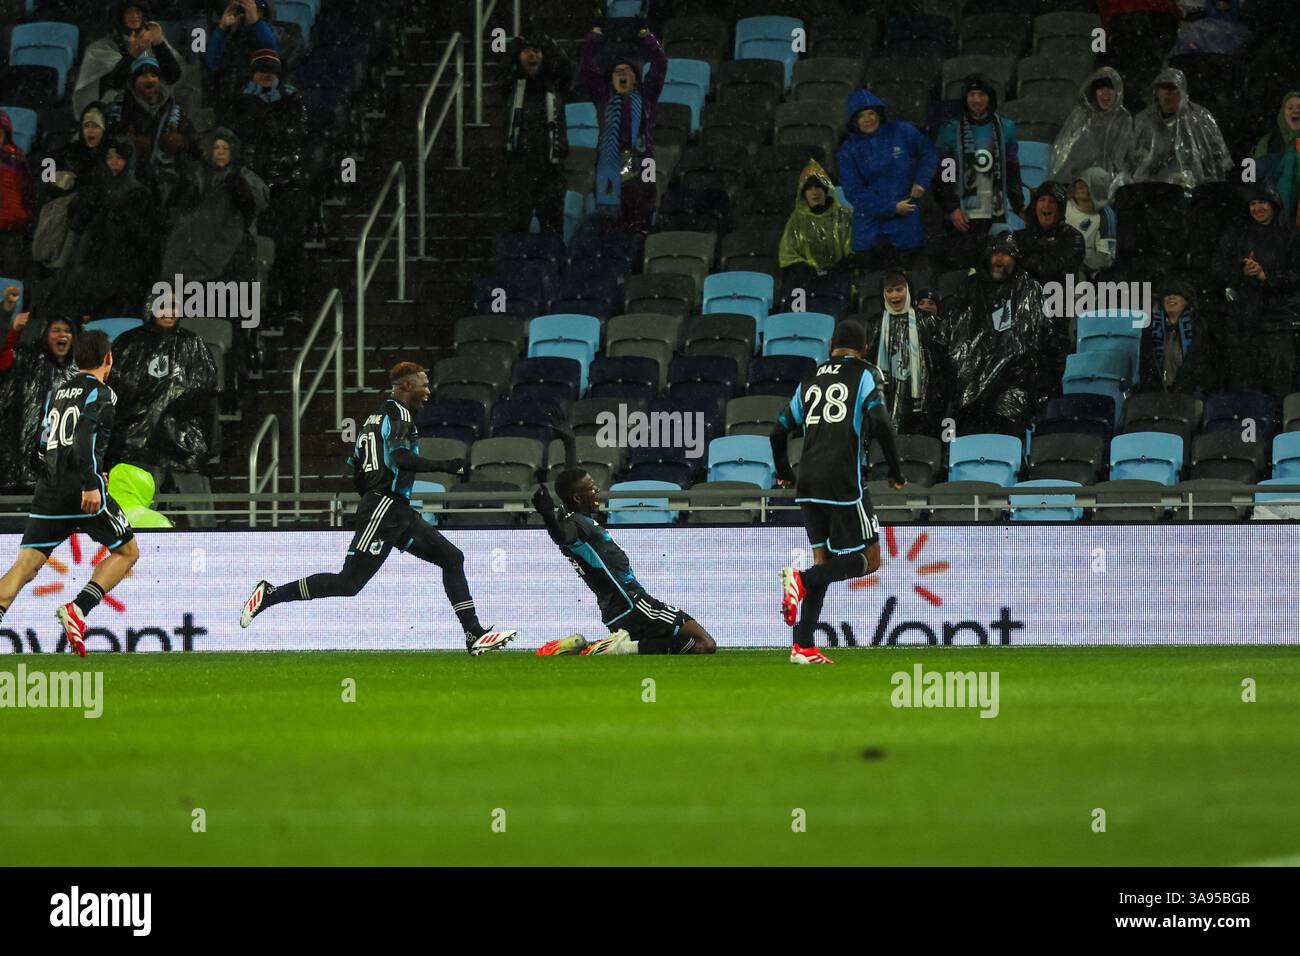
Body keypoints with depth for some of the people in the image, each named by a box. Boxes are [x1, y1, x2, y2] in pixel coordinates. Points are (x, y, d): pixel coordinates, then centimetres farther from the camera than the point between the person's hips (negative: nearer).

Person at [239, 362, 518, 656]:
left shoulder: (376, 418, 20)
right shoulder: (400, 415, -8)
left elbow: (355, 471, 21)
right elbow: (400, 458, -26)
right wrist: (444, 466, -22)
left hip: (397, 512, 10)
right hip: (384, 511, -10)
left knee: (452, 558, 7)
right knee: (349, 582, -11)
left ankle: (475, 635, 2)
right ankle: (270, 595, -4)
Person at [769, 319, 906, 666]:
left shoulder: (810, 381, 17)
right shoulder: (863, 376, 2)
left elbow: (779, 431, 20)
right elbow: (881, 424, -12)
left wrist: (784, 473, 37)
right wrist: (895, 472, -1)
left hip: (808, 483, 6)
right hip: (844, 481, -6)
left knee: (823, 559, 12)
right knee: (868, 559, 3)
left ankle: (803, 648, 2)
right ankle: (802, 579, -19)